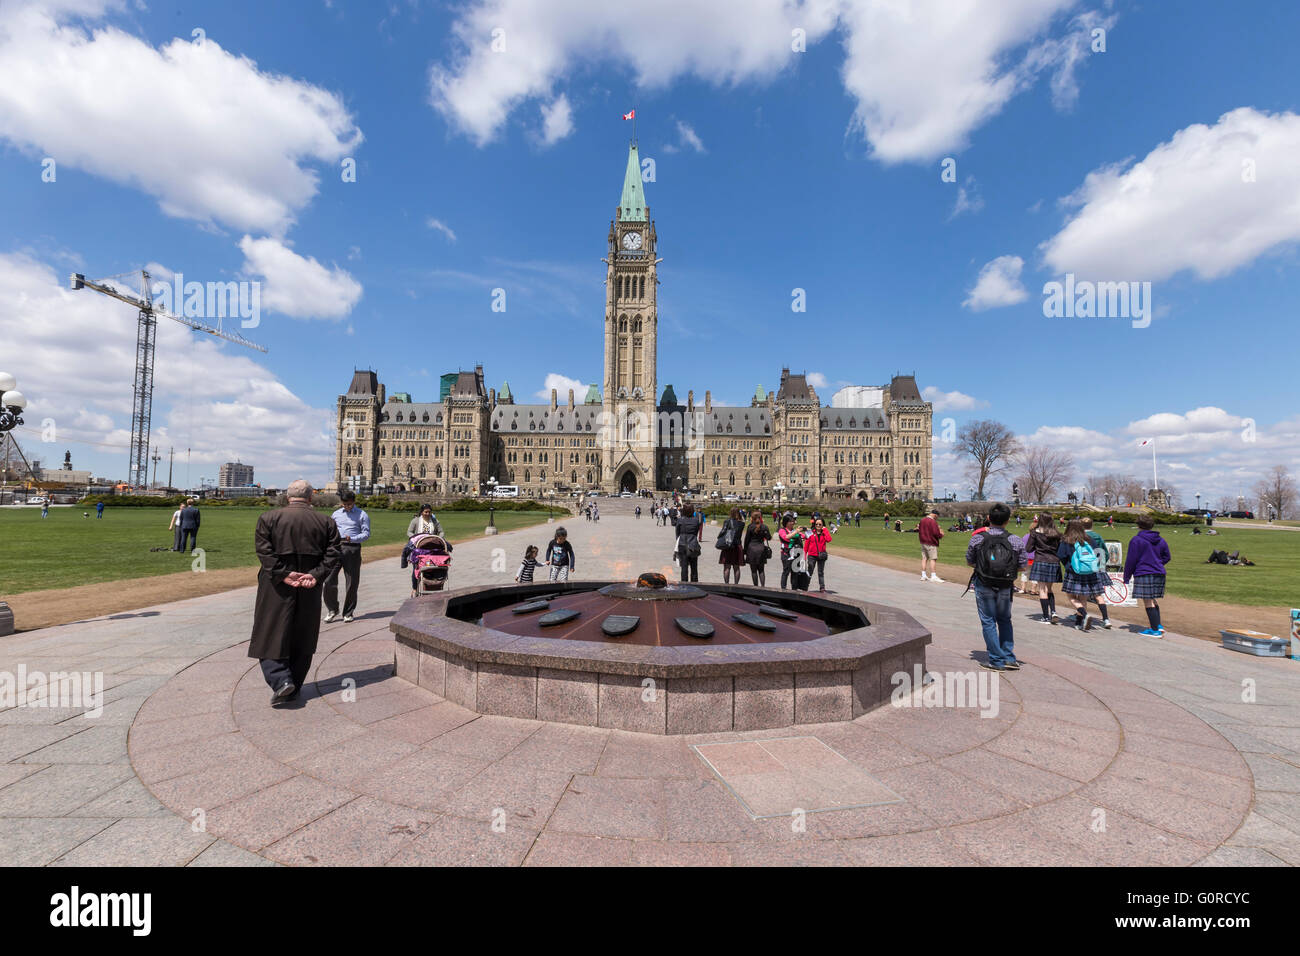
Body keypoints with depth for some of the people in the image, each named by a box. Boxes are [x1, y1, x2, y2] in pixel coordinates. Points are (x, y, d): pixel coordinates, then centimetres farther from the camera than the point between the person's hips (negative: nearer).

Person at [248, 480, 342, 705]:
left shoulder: (268, 518, -2)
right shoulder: (326, 523, 2)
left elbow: (264, 550, -12)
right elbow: (332, 554, -6)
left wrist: (283, 574, -13)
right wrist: (316, 575, -11)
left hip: (277, 589, -2)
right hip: (309, 591, 2)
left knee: (271, 637, 7)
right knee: (302, 640, 13)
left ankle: (281, 681, -8)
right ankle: (294, 688, 19)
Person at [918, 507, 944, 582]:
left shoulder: (922, 520, 10)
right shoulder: (933, 522, -16)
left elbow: (919, 530, 16)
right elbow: (936, 533, -18)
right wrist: (941, 534, 0)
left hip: (923, 542, 8)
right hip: (931, 543, -8)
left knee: (924, 558, 11)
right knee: (933, 559, -5)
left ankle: (923, 575, 12)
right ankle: (933, 576, -7)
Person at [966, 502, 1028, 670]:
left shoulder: (977, 538, -10)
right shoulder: (1016, 541, -7)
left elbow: (969, 561, 0)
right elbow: (1022, 566, -1)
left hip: (983, 586, -2)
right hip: (1005, 587, 2)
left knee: (988, 622, 6)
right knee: (1005, 620, 20)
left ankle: (997, 661, 9)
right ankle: (1009, 658, 20)